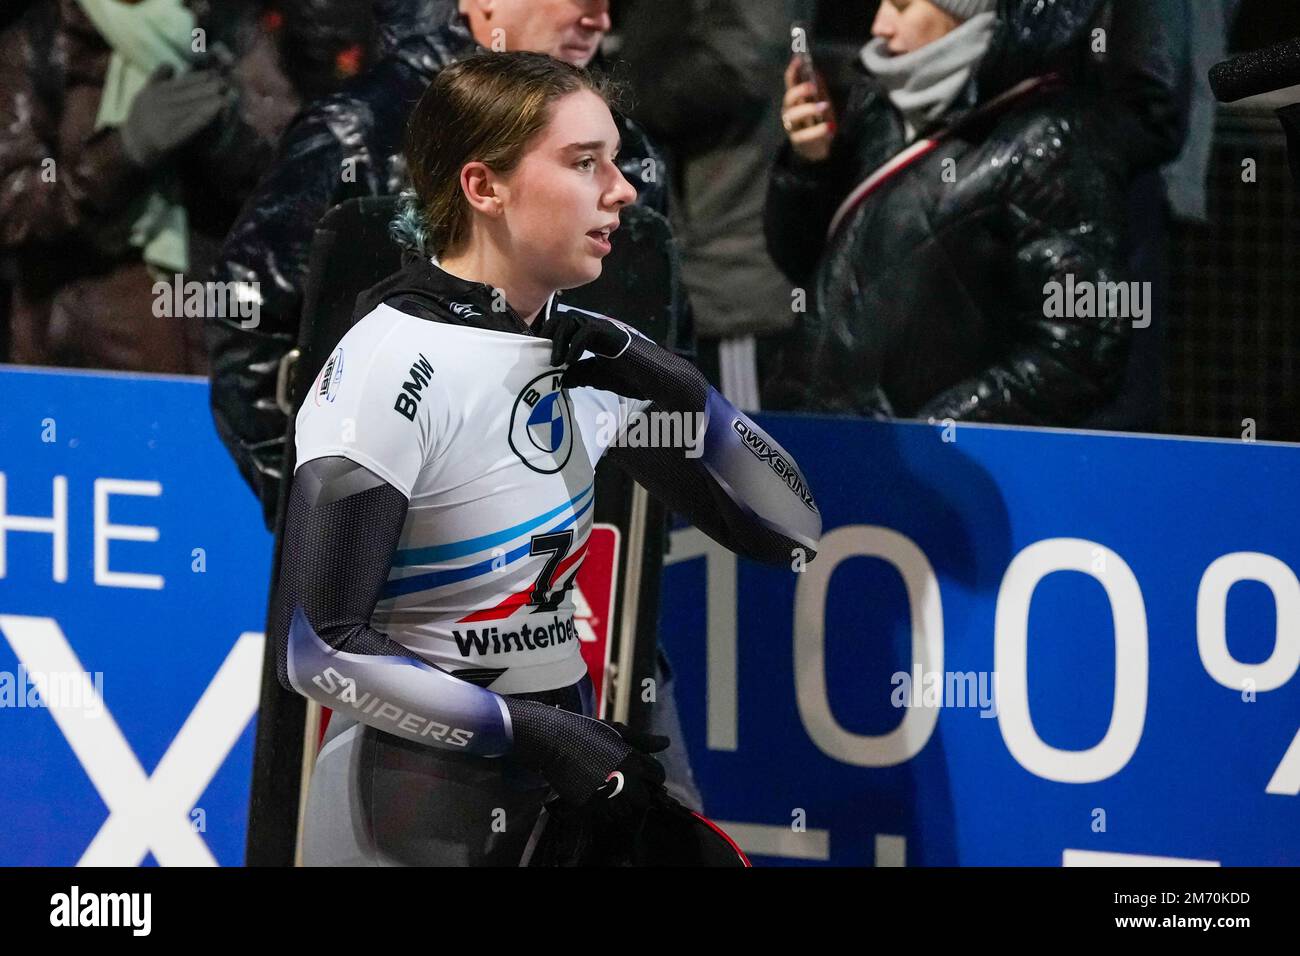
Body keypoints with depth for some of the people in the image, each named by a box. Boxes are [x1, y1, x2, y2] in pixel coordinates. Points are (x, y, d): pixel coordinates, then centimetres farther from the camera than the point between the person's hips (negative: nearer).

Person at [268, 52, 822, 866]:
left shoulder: (590, 353, 2)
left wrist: (686, 395, -10)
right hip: (412, 815, -6)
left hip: (563, 794, 6)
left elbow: (790, 531, 6)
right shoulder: (392, 367, -17)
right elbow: (319, 647, -20)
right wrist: (528, 732, -21)